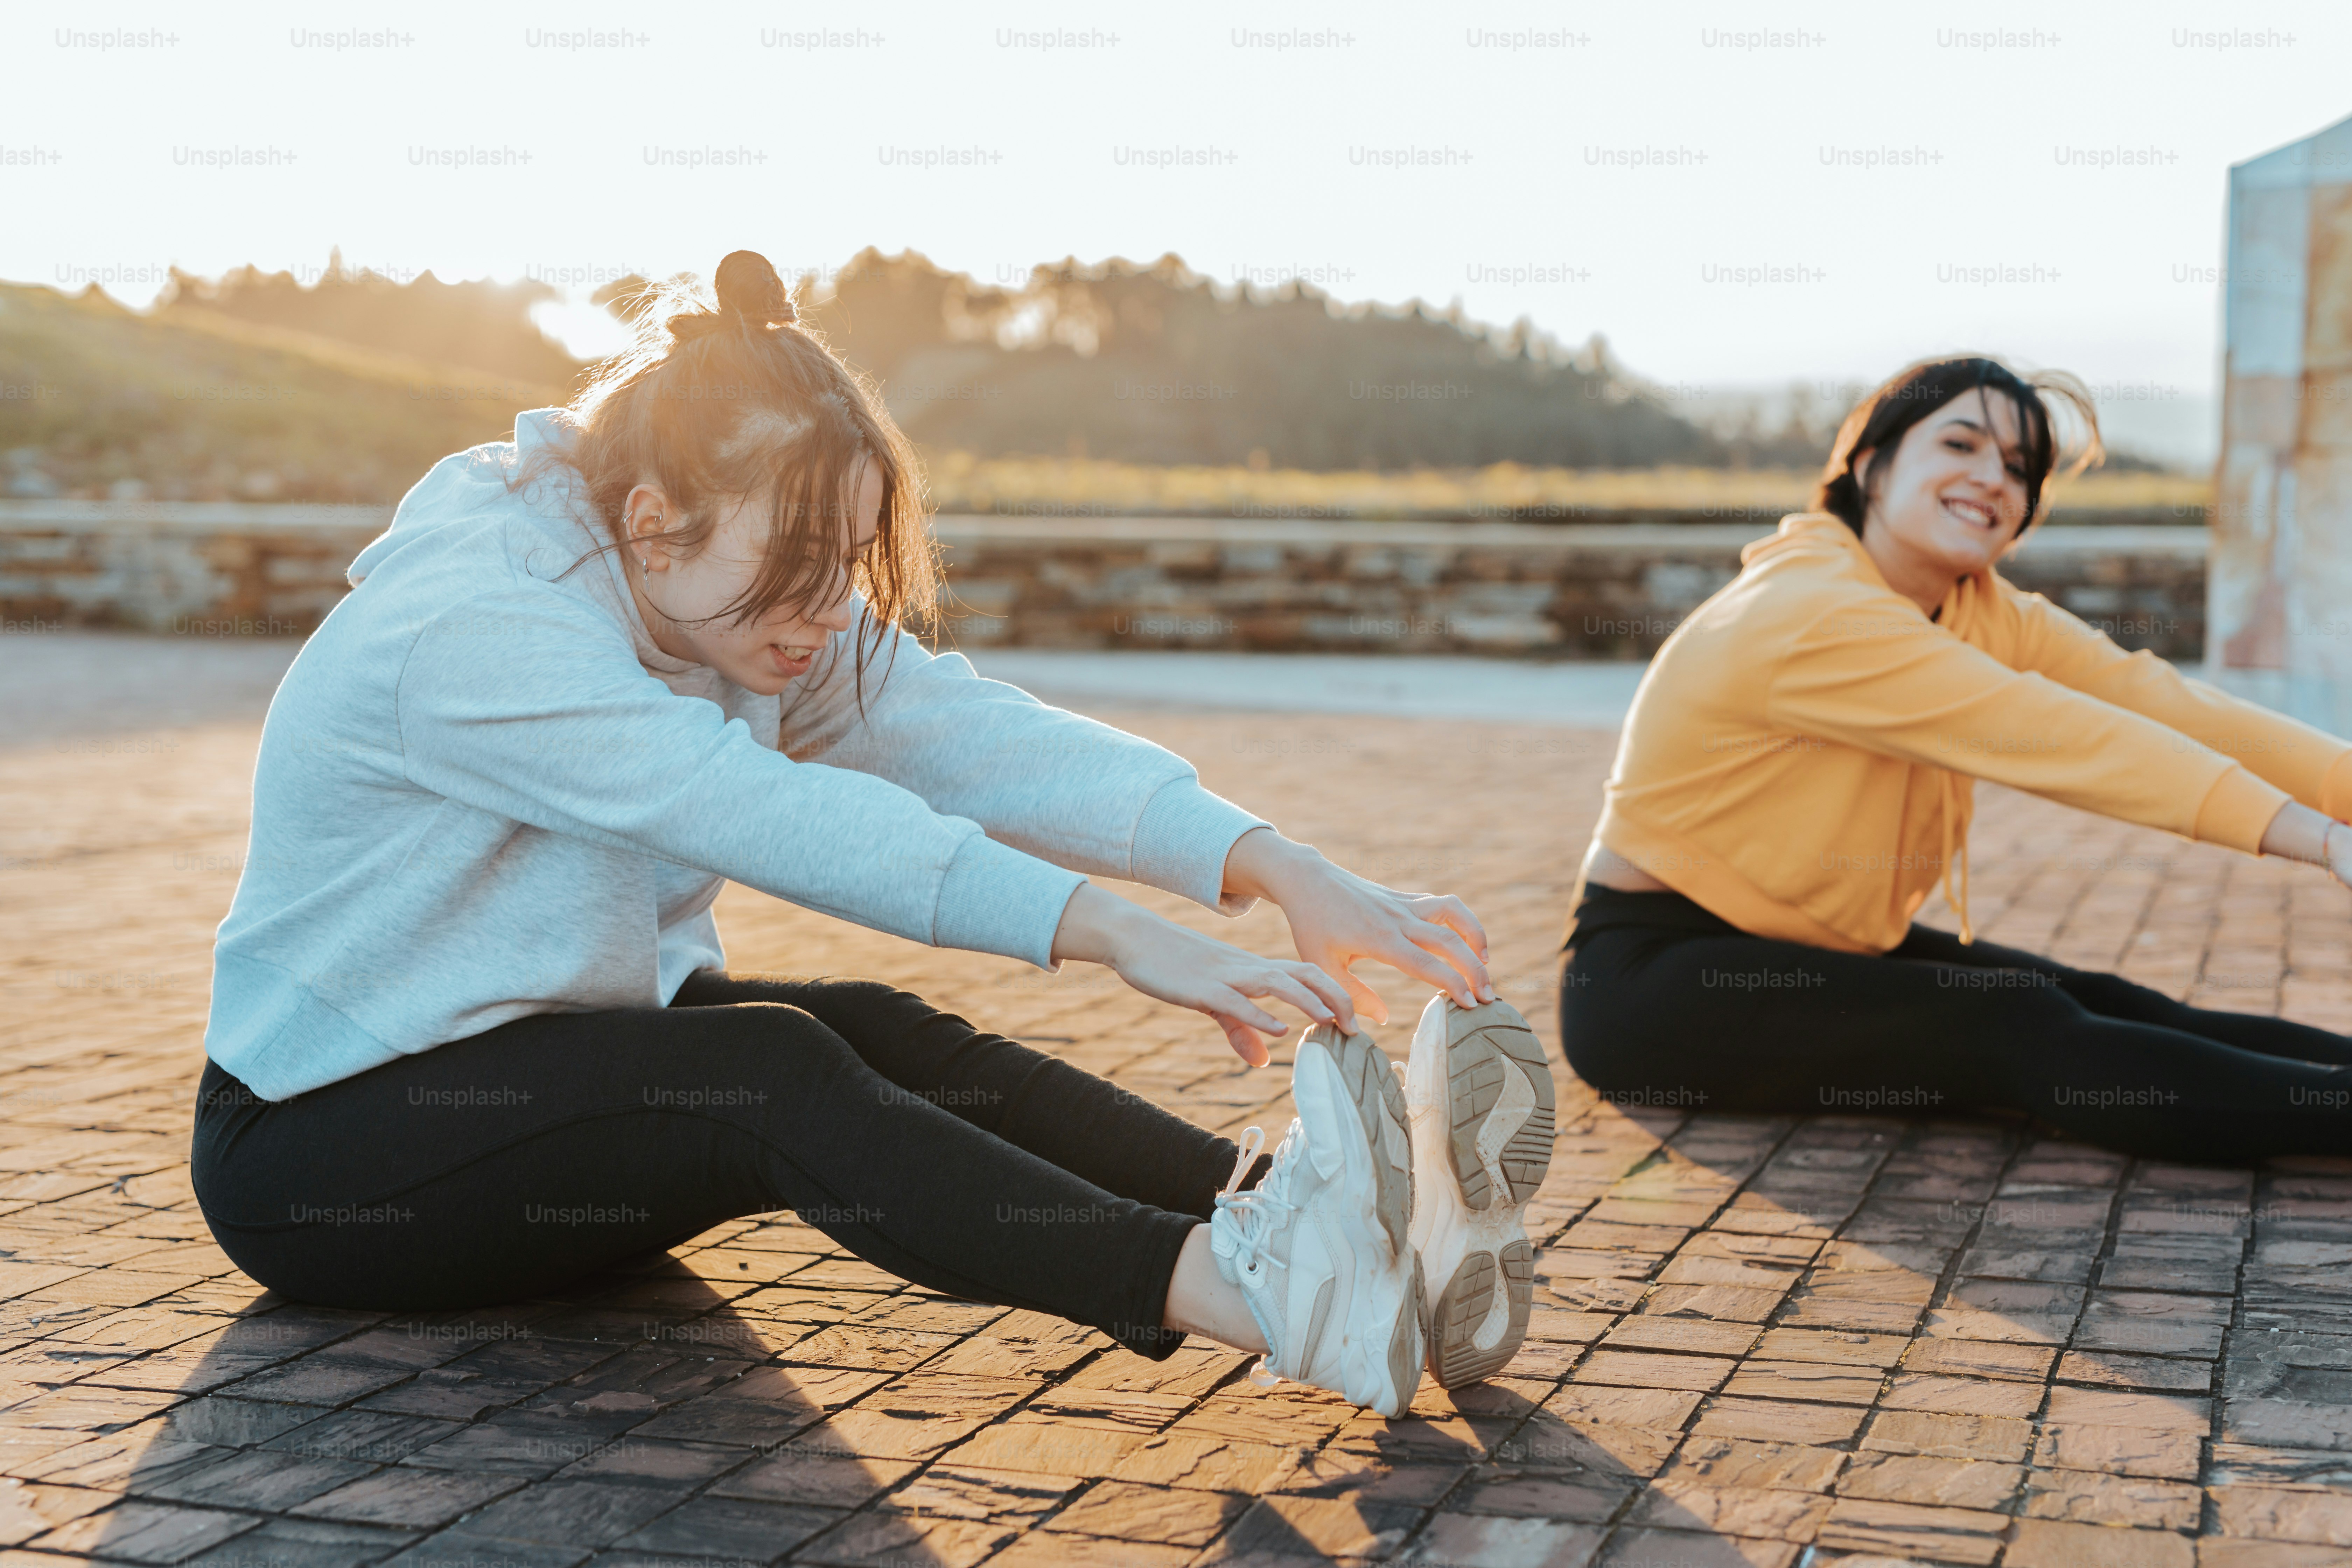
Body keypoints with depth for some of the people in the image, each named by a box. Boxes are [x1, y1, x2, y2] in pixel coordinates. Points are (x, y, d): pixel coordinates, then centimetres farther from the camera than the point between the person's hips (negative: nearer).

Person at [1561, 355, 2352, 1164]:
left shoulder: (1988, 615, 5)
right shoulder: (1807, 612, -23)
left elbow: (2153, 697, -11)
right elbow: (2038, 731, -30)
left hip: (1814, 955, 9)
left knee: (2095, 1005, -13)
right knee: (2022, 1030, -24)